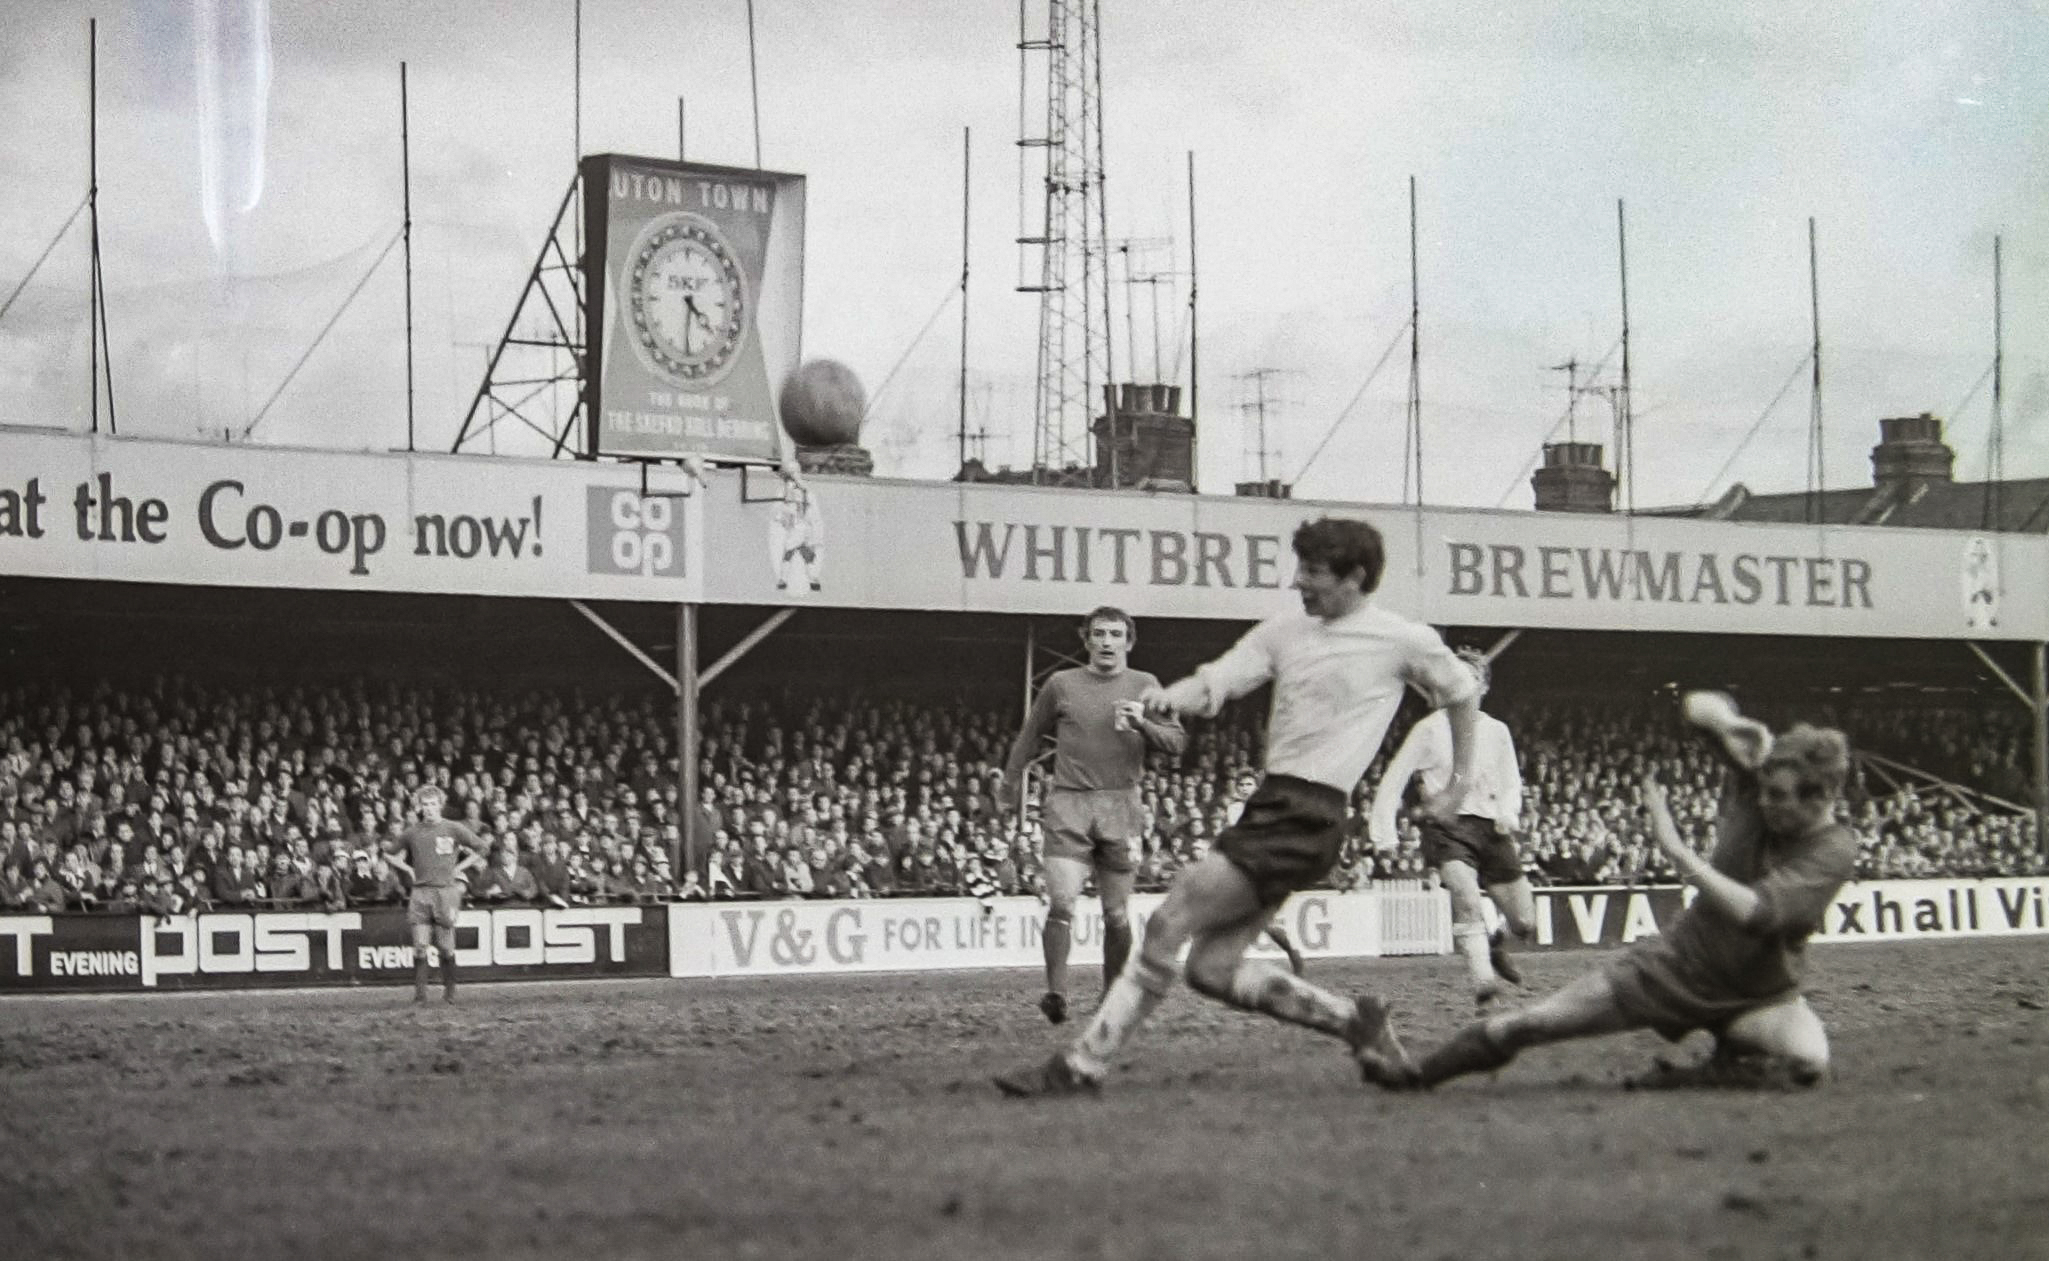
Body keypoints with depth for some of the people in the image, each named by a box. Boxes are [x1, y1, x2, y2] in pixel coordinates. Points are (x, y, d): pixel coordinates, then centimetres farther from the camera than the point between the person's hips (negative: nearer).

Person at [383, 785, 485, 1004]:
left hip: (446, 890, -1)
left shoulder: (453, 829, 2)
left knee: (446, 947, 1)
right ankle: (420, 992, -2)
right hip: (420, 892, 1)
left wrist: (459, 868, 3)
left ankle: (449, 991, 13)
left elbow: (480, 850, 11)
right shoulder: (412, 833, 7)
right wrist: (408, 869, 8)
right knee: (420, 945, -6)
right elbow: (389, 855, 21)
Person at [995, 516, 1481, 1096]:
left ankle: (1082, 1065, -10)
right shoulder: (1285, 631, 14)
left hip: (1307, 816, -7)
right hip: (1269, 804, 7)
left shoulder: (1404, 641, 0)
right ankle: (1353, 1020, 14)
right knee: (1213, 970, -1)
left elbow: (1461, 693, 16)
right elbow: (1215, 682, 5)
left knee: (1171, 921, -14)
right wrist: (1172, 696, -17)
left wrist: (1457, 783, 20)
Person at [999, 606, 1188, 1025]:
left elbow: (1177, 741, 5)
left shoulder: (1144, 686, 9)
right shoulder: (1061, 684, 9)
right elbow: (1029, 736, 21)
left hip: (1120, 806, 1)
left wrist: (1142, 724, -12)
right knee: (1061, 902, -16)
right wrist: (1012, 783, 23)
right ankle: (1056, 993, -17)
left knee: (1117, 914, 3)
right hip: (1067, 804, -1)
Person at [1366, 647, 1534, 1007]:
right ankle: (1482, 978, -36)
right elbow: (1394, 781, 2)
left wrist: (1508, 812, -3)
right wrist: (1384, 832, -7)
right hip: (1446, 825, -4)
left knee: (1524, 922, 4)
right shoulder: (1430, 729, 2)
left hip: (1491, 828, 4)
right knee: (1467, 900, -31)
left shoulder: (1497, 731, 14)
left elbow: (1512, 785, 19)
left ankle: (1495, 945, 37)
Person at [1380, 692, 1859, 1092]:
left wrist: (1675, 849, -32)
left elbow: (1753, 914, -32)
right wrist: (1727, 723, -22)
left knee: (1808, 1060, -36)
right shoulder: (1759, 783, -7)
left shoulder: (1834, 850, -19)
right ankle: (1411, 1075, 13)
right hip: (1675, 963, 3)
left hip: (1756, 996, -3)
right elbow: (1698, 704, 1)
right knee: (1528, 1024, -4)